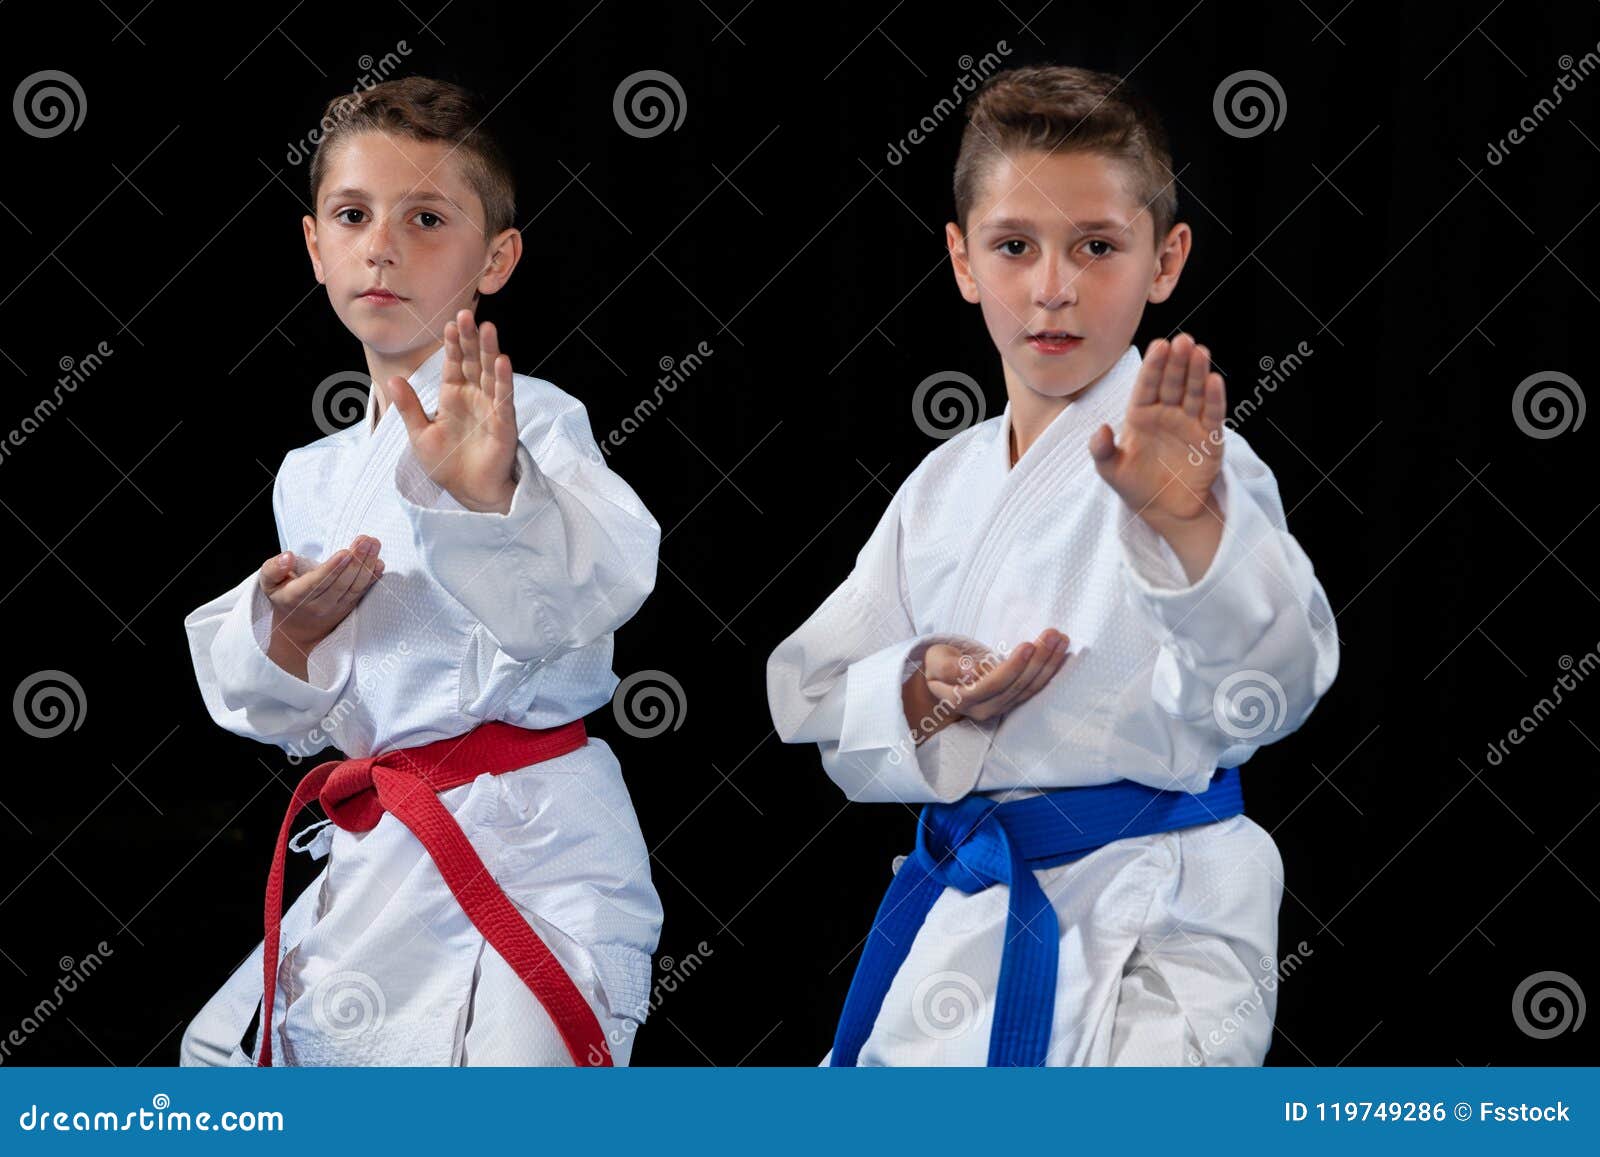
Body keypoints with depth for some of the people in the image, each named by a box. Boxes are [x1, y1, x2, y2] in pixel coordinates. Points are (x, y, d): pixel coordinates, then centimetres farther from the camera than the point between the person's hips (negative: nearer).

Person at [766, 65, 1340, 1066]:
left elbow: (1269, 682, -26)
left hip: (1143, 944, -6)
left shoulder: (1181, 462, -10)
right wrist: (924, 695, -10)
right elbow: (814, 701, 12)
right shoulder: (946, 485, 9)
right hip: (961, 931, 6)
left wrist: (1190, 522, -44)